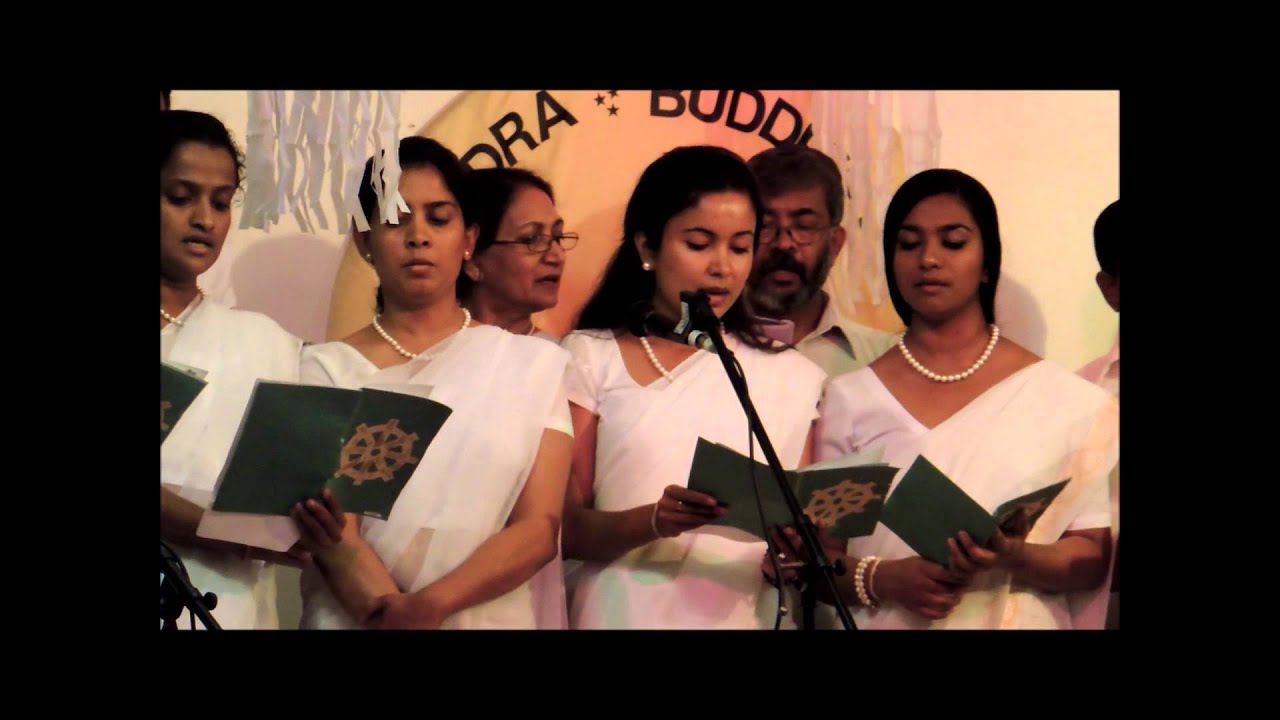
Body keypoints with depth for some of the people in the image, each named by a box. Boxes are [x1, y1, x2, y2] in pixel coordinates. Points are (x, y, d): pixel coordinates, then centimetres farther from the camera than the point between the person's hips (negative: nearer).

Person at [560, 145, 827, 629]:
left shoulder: (794, 379, 5)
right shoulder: (589, 359, -1)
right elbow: (564, 527, -6)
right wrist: (651, 522, -25)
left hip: (740, 615, 2)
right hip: (618, 613, -2)